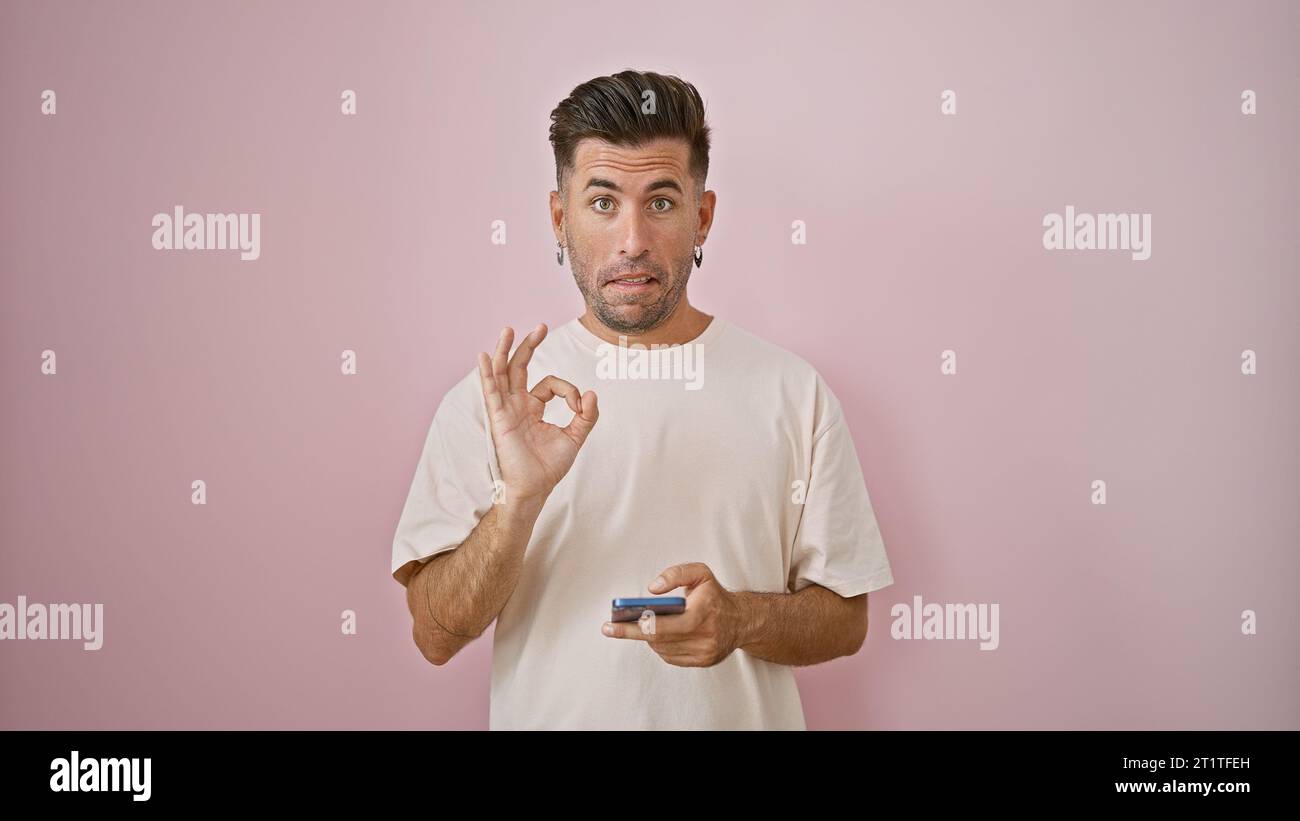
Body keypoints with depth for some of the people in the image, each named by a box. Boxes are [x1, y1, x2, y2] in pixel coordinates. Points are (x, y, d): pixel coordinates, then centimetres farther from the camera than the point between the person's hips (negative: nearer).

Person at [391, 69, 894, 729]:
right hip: (547, 713, 0)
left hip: (740, 714, 1)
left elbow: (844, 620, -3)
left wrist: (741, 619, -21)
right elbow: (435, 636, -11)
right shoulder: (486, 401, -8)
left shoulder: (793, 393, -7)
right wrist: (519, 498, -25)